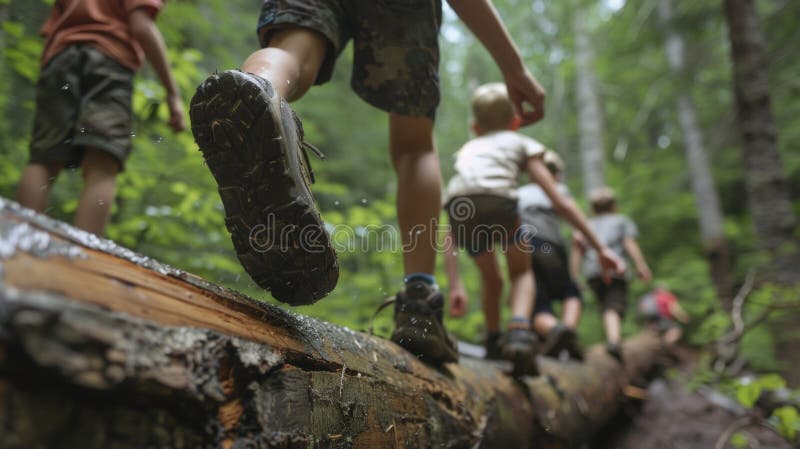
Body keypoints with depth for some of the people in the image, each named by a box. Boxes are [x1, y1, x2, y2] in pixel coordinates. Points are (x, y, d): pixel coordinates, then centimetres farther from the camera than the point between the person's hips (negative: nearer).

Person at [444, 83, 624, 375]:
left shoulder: (466, 150, 40)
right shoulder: (521, 143, 33)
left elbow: (449, 234, 35)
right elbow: (561, 203, 23)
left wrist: (455, 286, 37)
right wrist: (600, 247, 29)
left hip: (458, 207, 3)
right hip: (497, 199, -3)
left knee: (491, 280, 29)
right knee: (521, 272, 21)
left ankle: (494, 343, 35)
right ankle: (519, 330, -3)